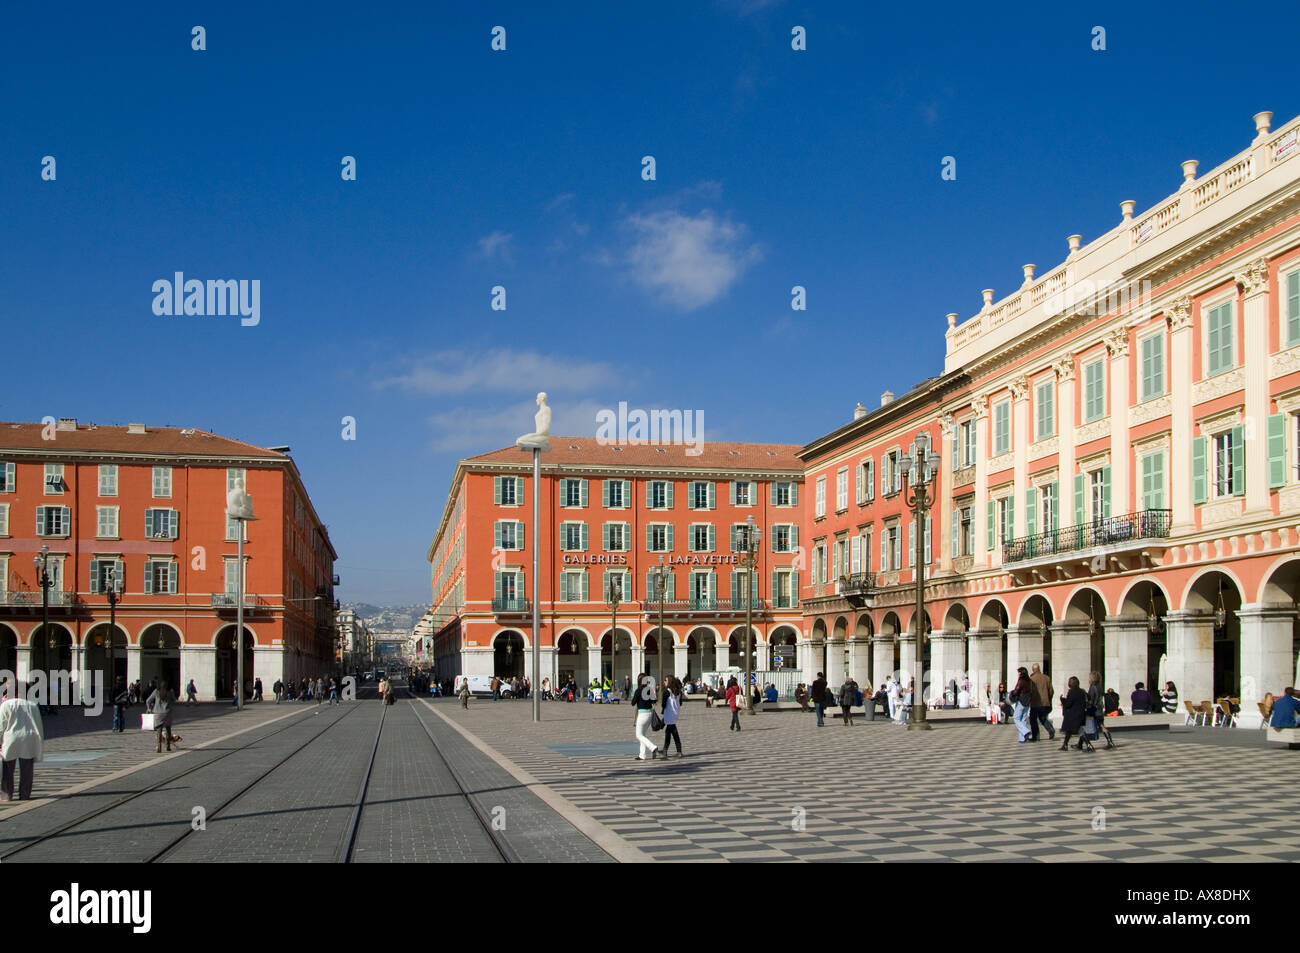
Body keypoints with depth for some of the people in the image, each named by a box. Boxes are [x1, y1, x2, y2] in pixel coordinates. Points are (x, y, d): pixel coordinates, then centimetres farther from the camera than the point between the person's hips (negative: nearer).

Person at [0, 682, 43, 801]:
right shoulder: (33, 705, 12)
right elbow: (39, 725, 12)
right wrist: (40, 746, 16)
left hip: (11, 740, -3)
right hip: (29, 741, 3)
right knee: (27, 770, 8)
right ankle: (25, 794, 7)